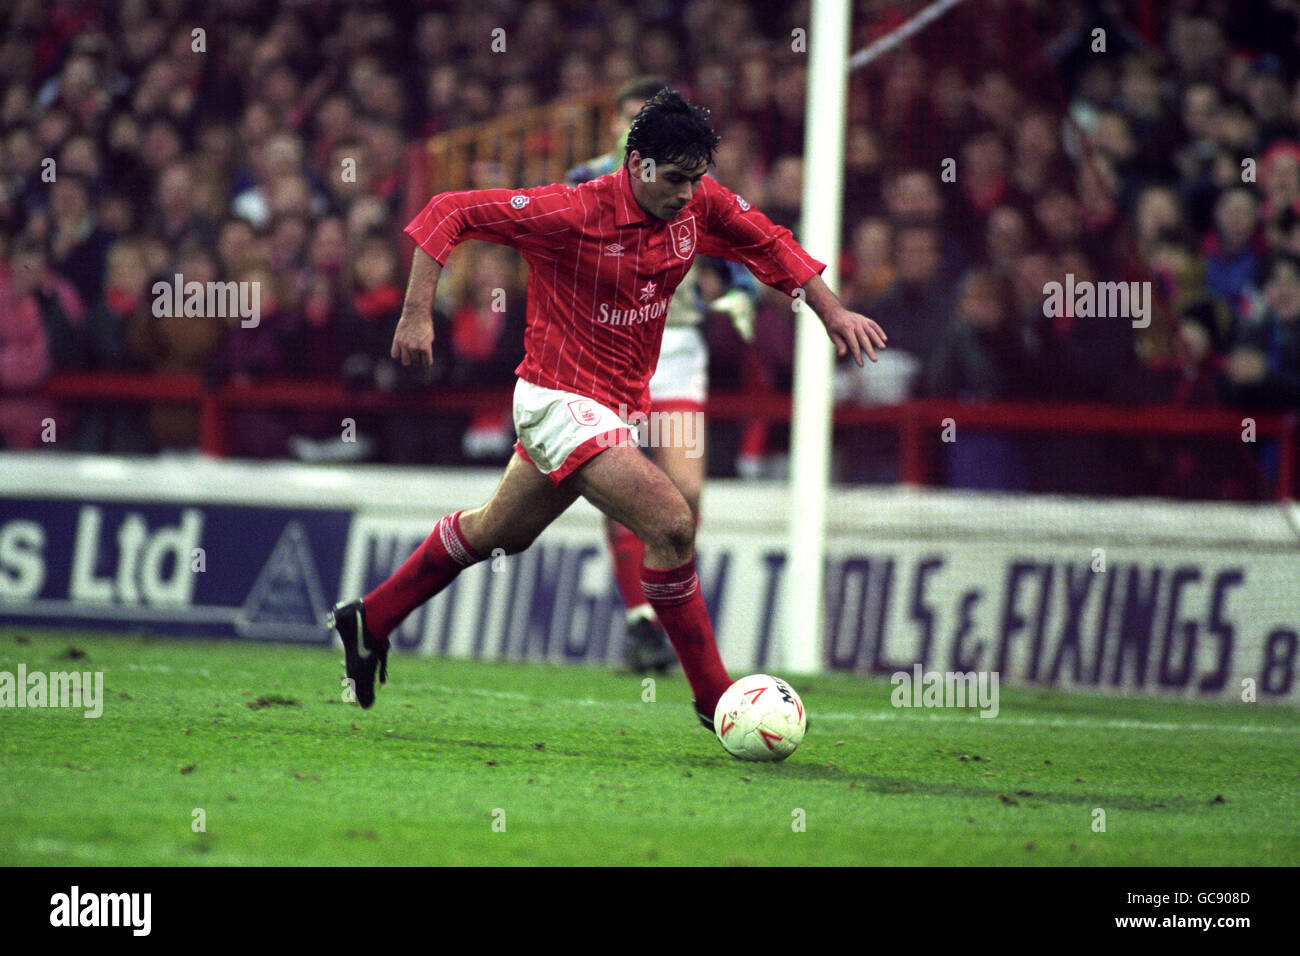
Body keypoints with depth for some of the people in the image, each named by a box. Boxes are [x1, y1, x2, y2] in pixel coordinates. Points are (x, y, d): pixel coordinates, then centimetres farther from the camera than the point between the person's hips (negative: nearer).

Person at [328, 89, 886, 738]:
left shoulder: (701, 205, -4)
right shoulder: (573, 213, -22)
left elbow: (769, 245, 14)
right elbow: (447, 214, -17)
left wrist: (832, 312, 3)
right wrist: (416, 314, -23)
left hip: (616, 404, 8)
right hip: (561, 398, -8)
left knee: (495, 532, 23)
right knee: (672, 525, -20)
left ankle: (368, 622, 39)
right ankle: (713, 699, -10)